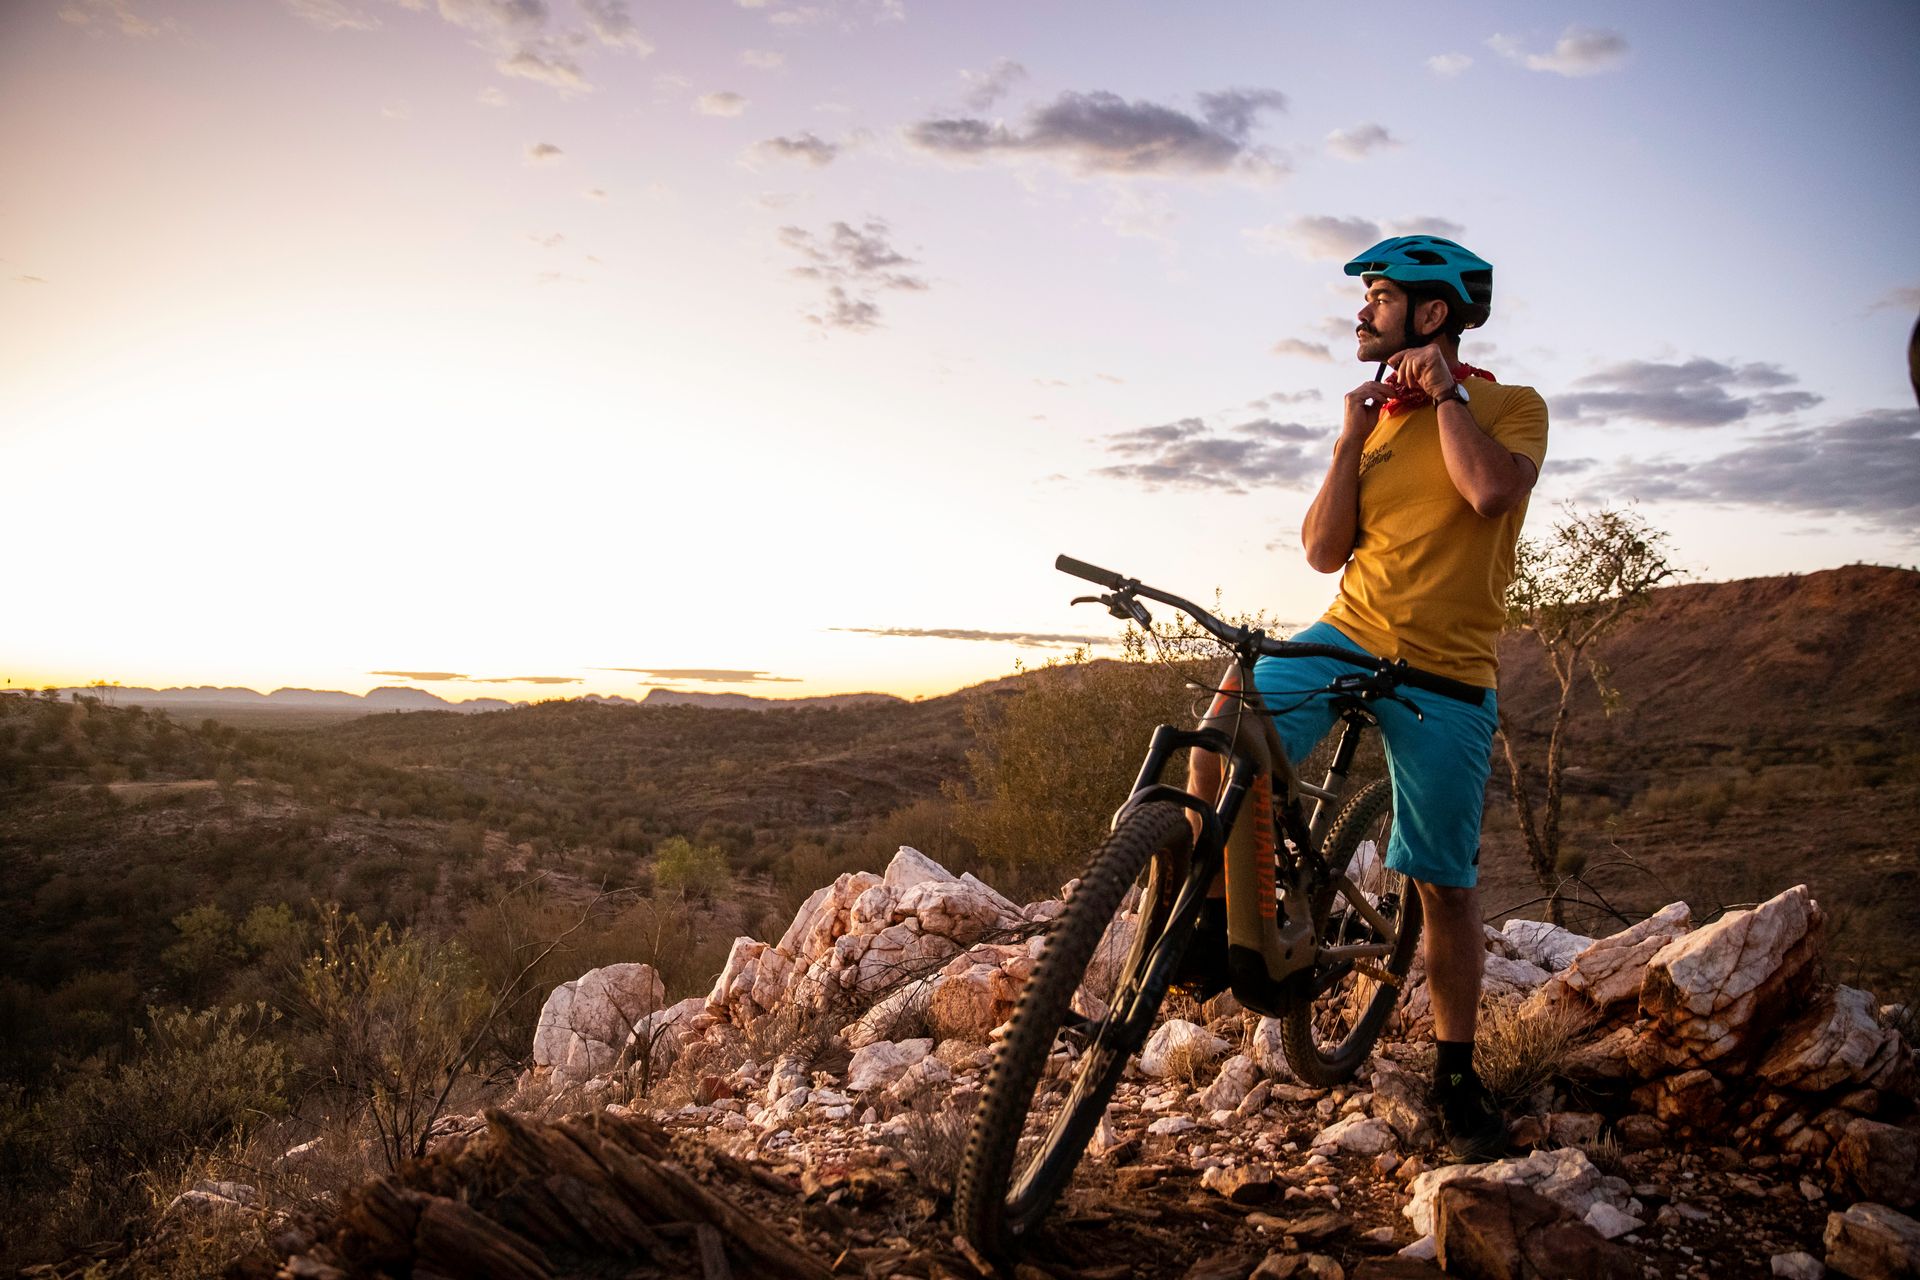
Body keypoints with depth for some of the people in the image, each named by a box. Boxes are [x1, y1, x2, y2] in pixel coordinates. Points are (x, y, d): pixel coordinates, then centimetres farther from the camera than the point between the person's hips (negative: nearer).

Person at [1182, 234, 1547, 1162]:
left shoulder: (1510, 407, 0)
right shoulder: (1372, 418, 12)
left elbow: (1490, 492, -23)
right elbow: (1322, 551, 4)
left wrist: (1444, 390, -10)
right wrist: (1350, 442, -5)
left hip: (1447, 676, -3)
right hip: (1348, 635, 3)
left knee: (1445, 885, 4)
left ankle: (1456, 1072, 22)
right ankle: (1214, 919, -8)